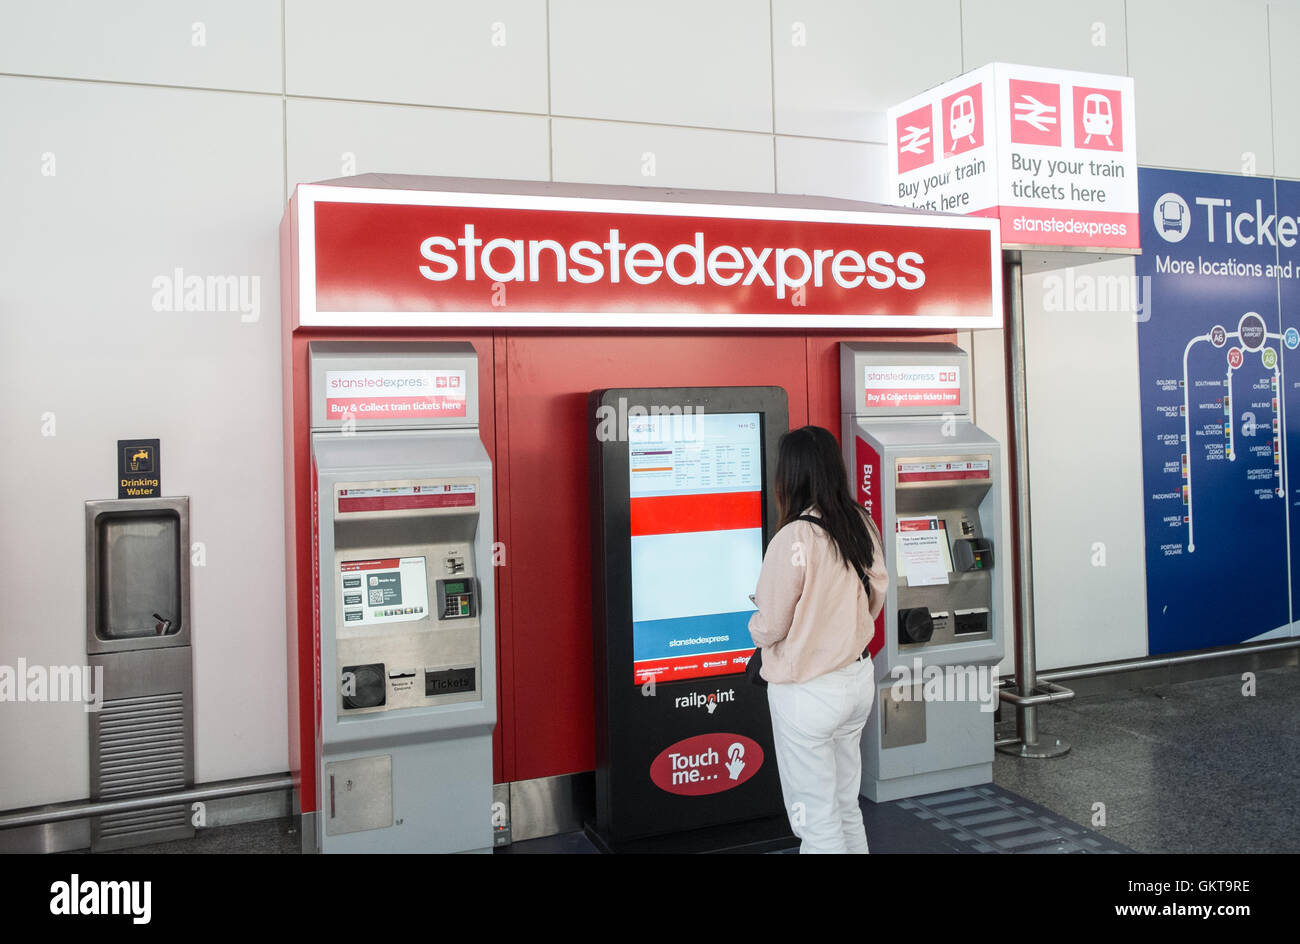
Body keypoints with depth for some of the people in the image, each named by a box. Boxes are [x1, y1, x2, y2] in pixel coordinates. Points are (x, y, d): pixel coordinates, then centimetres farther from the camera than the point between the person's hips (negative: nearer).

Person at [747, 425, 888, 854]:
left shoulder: (792, 539, -22)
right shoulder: (863, 525, -1)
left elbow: (770, 628, -15)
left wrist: (755, 622, 6)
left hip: (808, 692, -7)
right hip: (859, 678, 7)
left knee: (817, 821, 7)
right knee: (847, 808, 22)